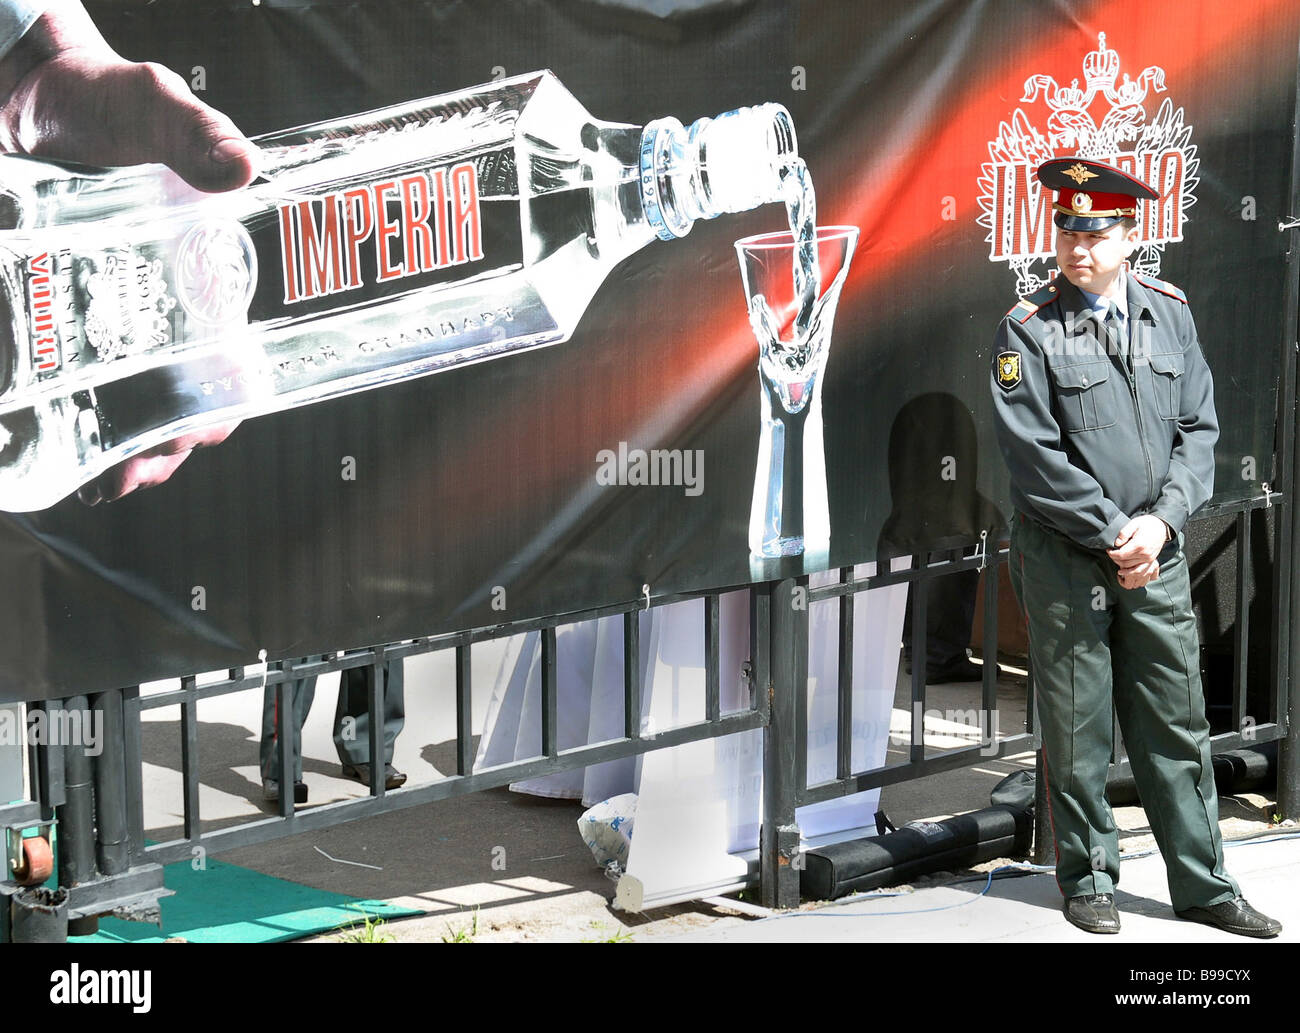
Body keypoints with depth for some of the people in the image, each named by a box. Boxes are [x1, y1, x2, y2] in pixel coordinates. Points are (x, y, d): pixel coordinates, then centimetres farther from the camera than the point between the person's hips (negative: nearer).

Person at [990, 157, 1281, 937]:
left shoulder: (1169, 314, 5)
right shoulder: (1030, 330, -7)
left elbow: (1199, 428, 5)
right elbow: (1036, 457, -11)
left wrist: (1161, 521, -9)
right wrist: (1112, 536, -13)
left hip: (1157, 552, 3)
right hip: (1066, 558, -3)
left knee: (1177, 723, 7)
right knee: (1077, 730, 5)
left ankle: (1203, 886, 15)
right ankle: (1090, 881, 19)